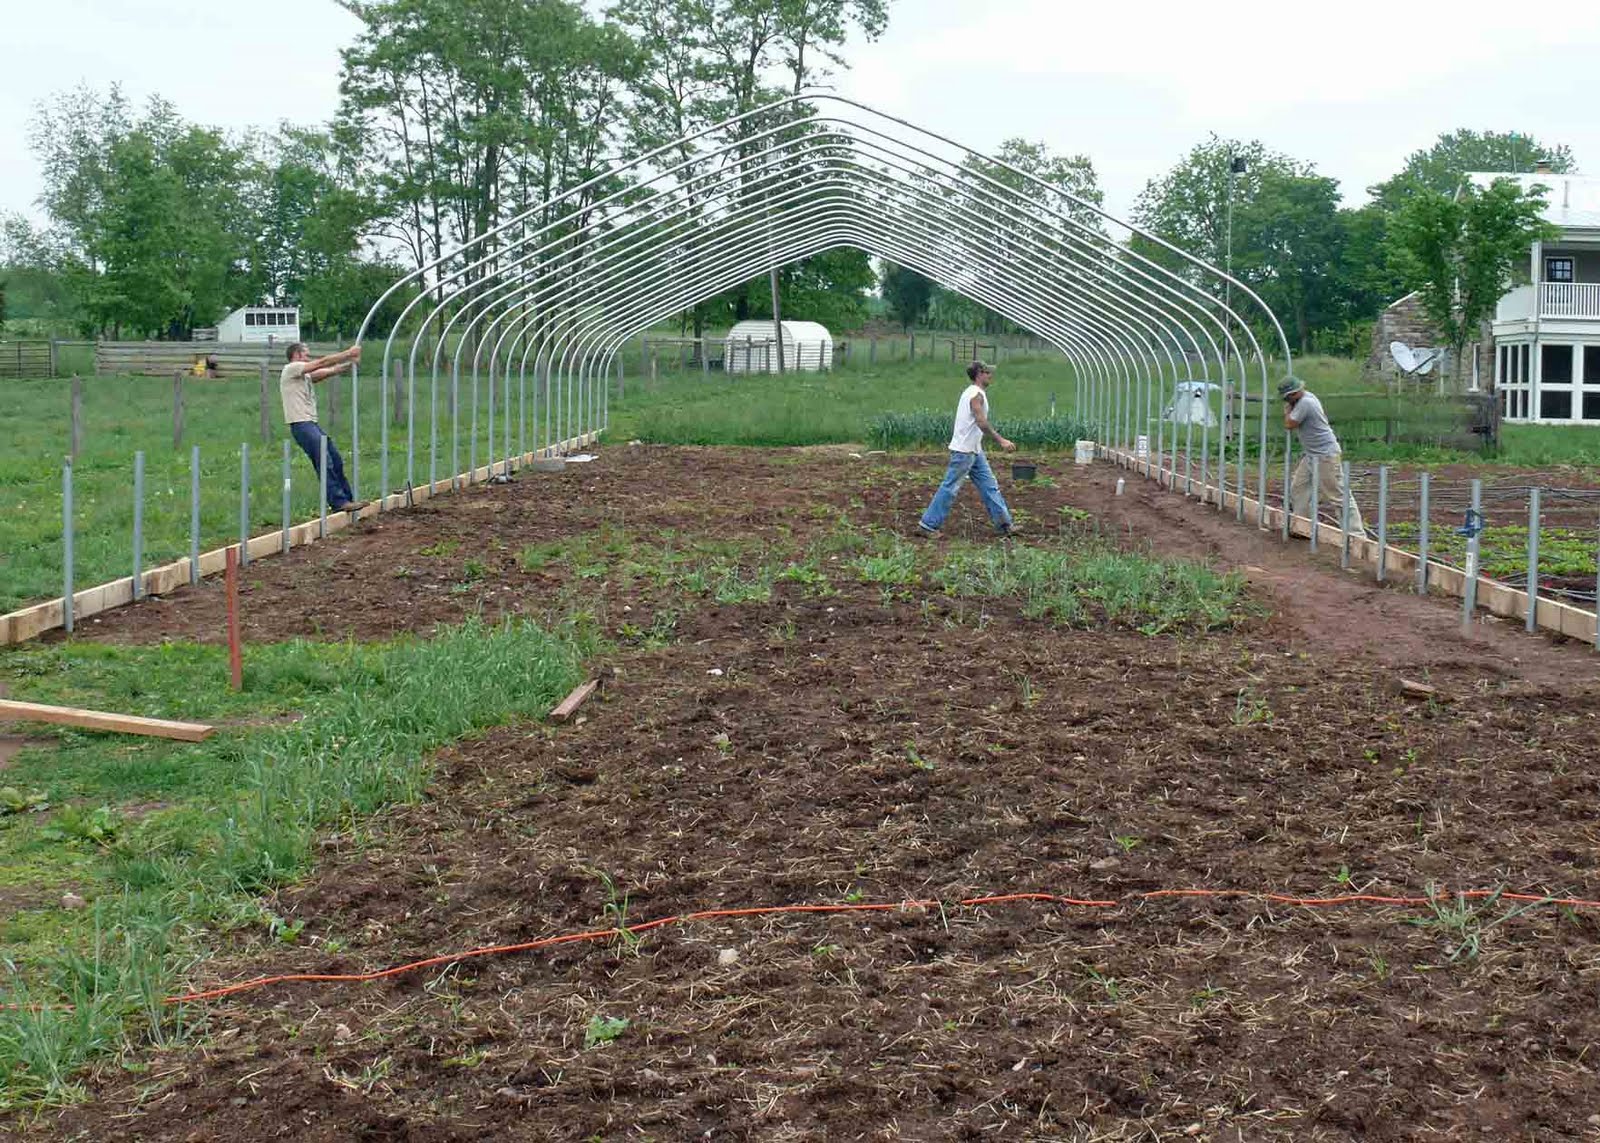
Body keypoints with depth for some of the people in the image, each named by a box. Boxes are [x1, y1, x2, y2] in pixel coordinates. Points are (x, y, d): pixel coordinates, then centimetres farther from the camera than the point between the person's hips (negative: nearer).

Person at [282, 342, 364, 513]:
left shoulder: (304, 375, 22)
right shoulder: (291, 369, -6)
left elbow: (328, 371, 16)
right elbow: (323, 362, -9)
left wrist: (350, 362, 4)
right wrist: (349, 353, -4)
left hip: (312, 424, 10)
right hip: (301, 425, -10)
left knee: (336, 462, 11)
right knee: (325, 463, -13)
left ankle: (347, 499, 17)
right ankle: (338, 502, -13)